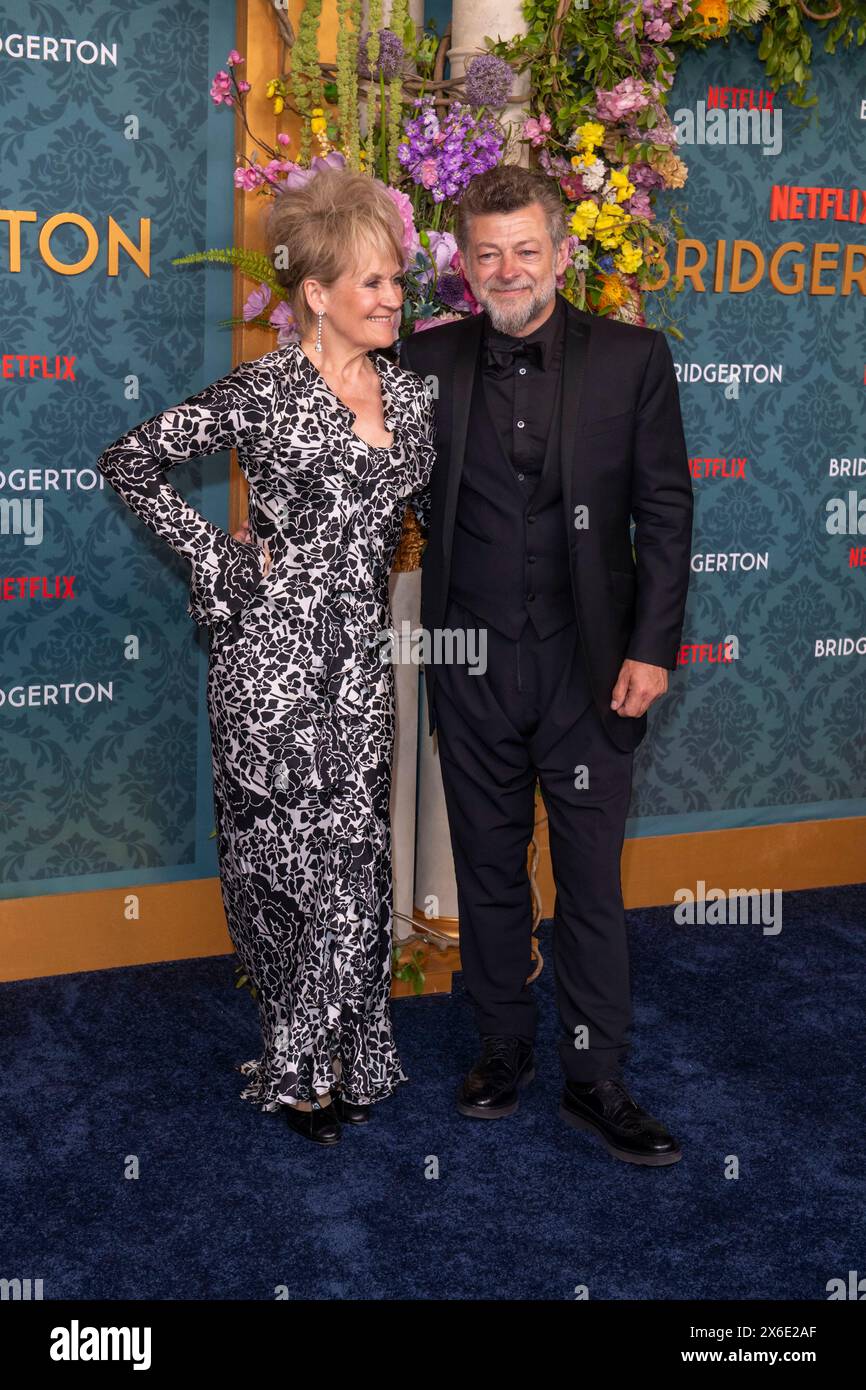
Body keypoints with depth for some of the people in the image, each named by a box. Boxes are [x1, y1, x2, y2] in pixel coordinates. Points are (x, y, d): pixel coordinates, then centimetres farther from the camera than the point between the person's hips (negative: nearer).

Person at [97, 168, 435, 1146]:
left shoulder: (407, 393, 9)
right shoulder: (263, 391, -8)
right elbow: (129, 463, -6)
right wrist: (217, 556, -7)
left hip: (360, 656, 5)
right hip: (271, 650, -5)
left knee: (352, 854, 7)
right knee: (282, 847, 3)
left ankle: (341, 1054, 23)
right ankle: (297, 1065, 19)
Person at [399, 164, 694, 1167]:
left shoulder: (632, 358, -2)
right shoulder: (428, 362, 2)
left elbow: (665, 512, -1)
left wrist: (651, 649, -6)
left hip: (589, 666, -2)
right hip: (472, 665, 2)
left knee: (591, 881, 5)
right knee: (488, 872, 14)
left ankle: (595, 1082, 19)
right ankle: (502, 1048, 31)